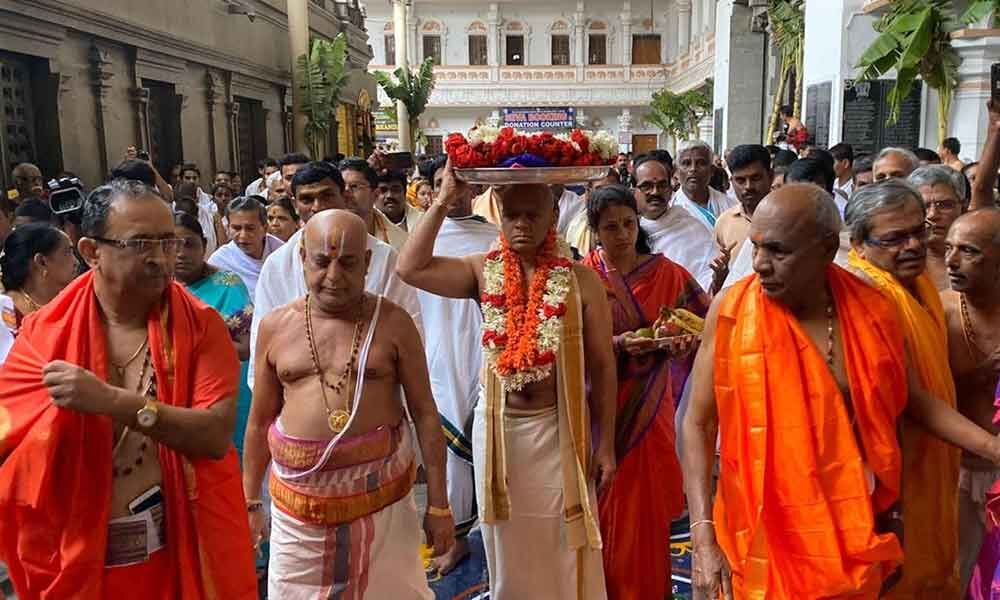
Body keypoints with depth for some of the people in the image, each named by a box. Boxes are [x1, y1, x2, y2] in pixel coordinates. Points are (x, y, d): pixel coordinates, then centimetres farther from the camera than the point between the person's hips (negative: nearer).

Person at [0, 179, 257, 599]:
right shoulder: (45, 332, -5)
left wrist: (112, 401, -30)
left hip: (183, 545, -1)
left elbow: (216, 435, -22)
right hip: (77, 553, 2)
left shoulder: (200, 326, -10)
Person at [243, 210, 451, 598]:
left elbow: (425, 413, -4)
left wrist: (438, 504, -5)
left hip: (381, 493, -2)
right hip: (299, 499, 2)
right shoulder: (275, 327, 2)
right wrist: (250, 501, 11)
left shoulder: (393, 322, -6)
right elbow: (260, 421, 9)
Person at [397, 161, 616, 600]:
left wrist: (606, 443, -4)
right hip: (497, 427, 2)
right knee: (509, 549, 18)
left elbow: (602, 366, -4)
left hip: (558, 428, -2)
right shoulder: (483, 272, -2)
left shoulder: (580, 280, -7)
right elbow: (410, 268, -16)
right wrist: (444, 202, -17)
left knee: (562, 551, 10)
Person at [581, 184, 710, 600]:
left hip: (651, 406, 1)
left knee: (649, 504, 8)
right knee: (609, 504, 8)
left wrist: (684, 343, -16)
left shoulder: (667, 274, -1)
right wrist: (618, 343, -21)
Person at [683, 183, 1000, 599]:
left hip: (856, 531, 3)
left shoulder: (871, 310, -6)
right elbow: (699, 424, -11)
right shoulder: (732, 311, -14)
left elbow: (914, 400, 10)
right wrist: (703, 537, -17)